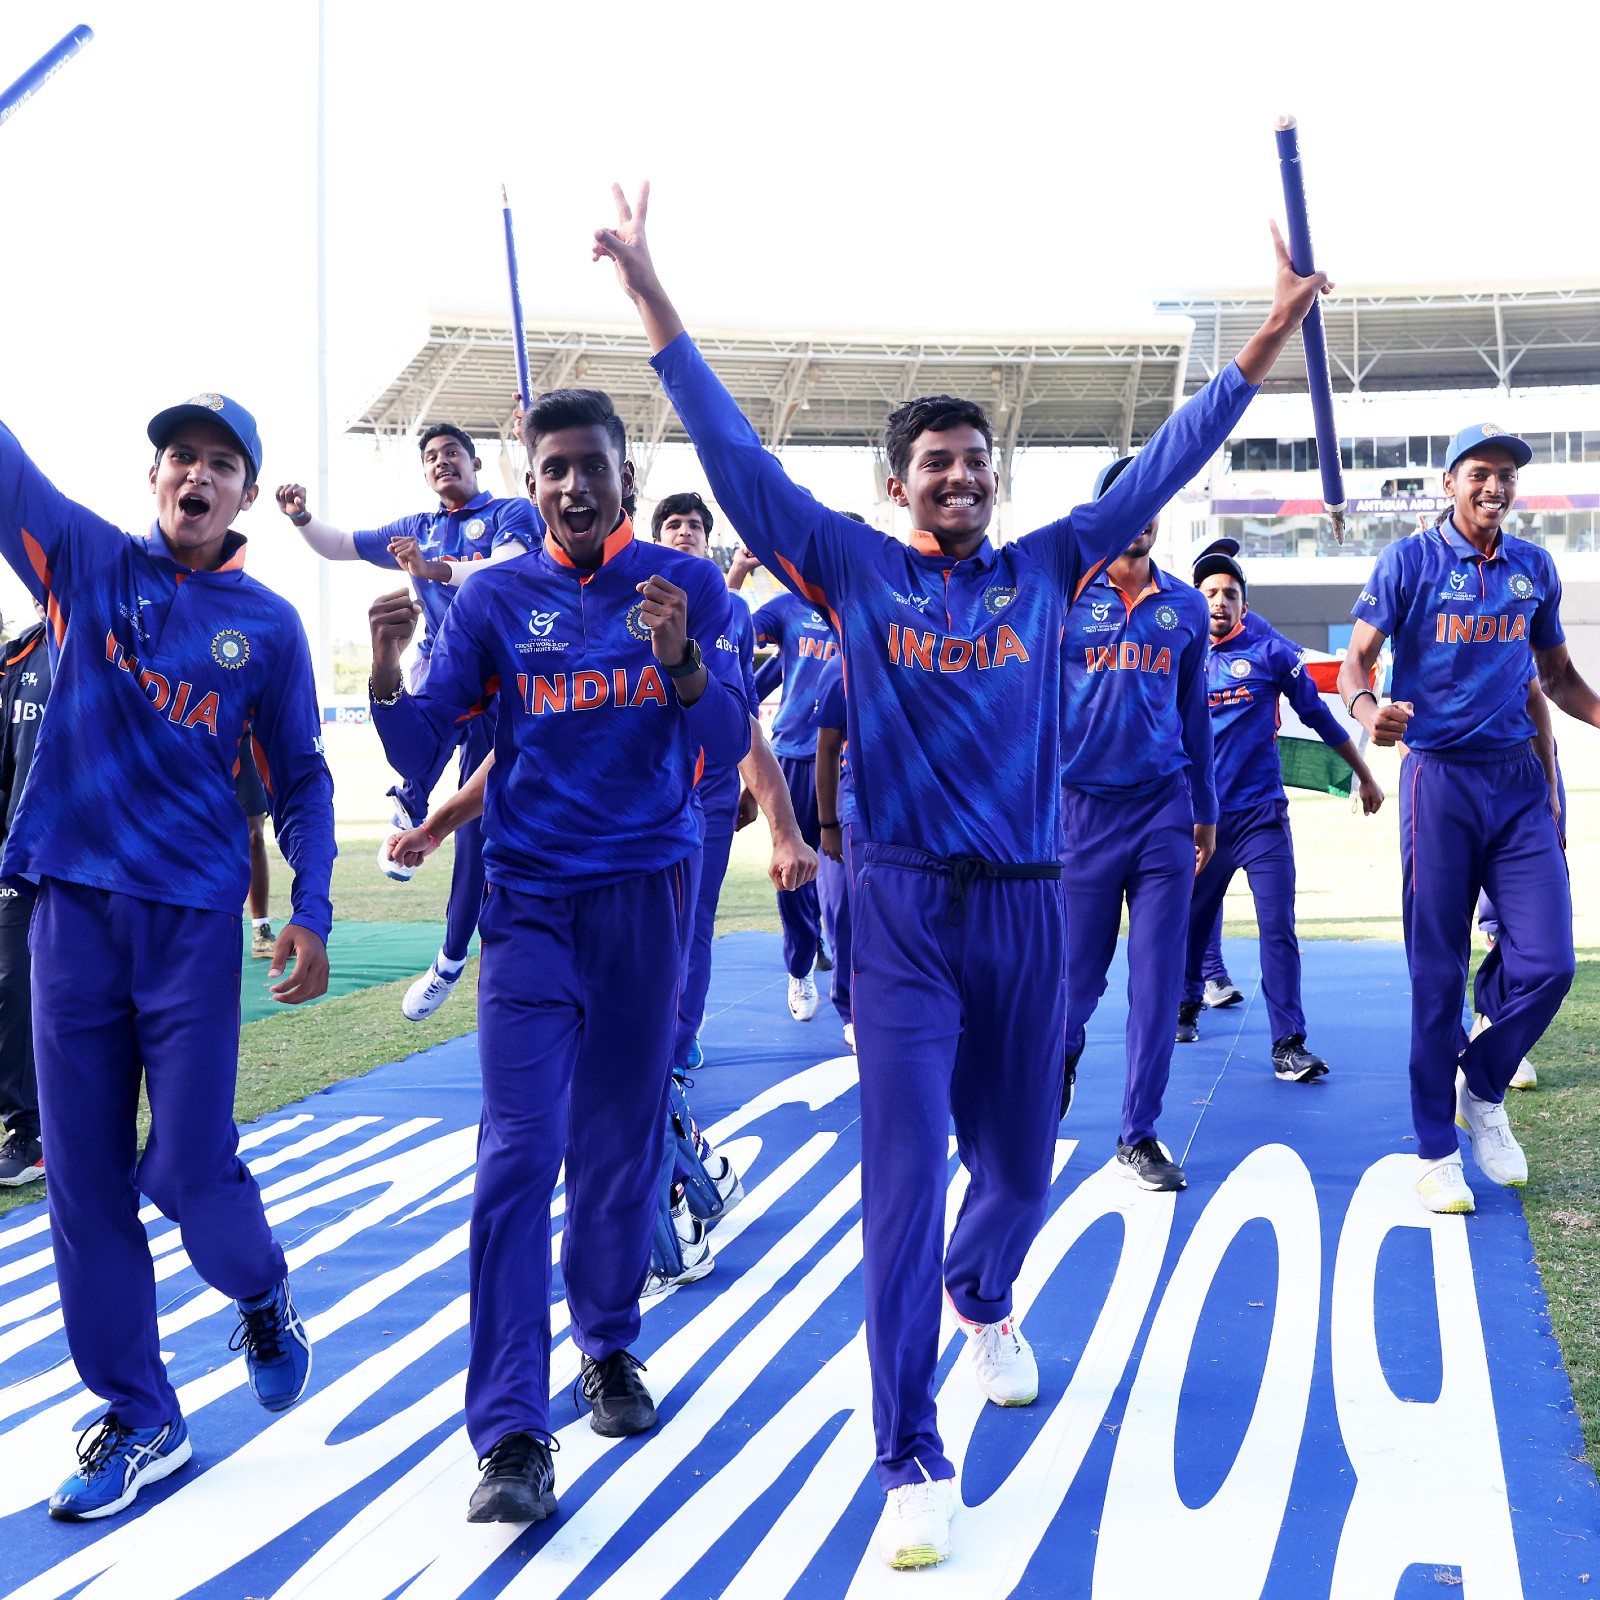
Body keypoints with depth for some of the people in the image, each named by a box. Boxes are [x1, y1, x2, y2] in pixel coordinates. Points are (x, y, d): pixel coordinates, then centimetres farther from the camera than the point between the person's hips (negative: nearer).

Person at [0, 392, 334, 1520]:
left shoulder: (268, 624, 5)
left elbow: (301, 780, 8)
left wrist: (311, 912, -2)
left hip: (194, 915, -2)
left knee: (190, 1170, -4)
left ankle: (264, 1296, 30)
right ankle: (139, 1418, 17)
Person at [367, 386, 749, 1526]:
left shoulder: (688, 586, 2)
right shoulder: (496, 599, 4)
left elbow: (728, 747, -8)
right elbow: (421, 754, 1)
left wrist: (681, 657, -26)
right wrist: (387, 672, -19)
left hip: (647, 893, 1)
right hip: (530, 900, 0)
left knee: (625, 1140, 10)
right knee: (518, 1154, -10)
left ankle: (610, 1345, 32)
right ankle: (512, 1438, -11)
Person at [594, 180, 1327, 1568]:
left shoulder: (1046, 569, 7)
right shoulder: (857, 570, 1)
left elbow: (1163, 467, 7)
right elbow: (735, 454, -4)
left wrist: (1269, 338, 5)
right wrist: (652, 300, -9)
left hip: (1028, 906, 3)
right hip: (904, 909, -3)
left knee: (1019, 1160, 17)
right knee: (905, 1177, -8)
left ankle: (984, 1302, 51)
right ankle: (912, 1466, -1)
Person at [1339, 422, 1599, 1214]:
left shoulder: (1535, 568, 10)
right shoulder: (1410, 561, -2)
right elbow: (1357, 658, -5)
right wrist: (1368, 708, -28)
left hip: (1520, 777, 4)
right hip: (1439, 778, -4)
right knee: (1438, 974, 1)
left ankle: (1483, 1092, 23)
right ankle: (1436, 1148, 13)